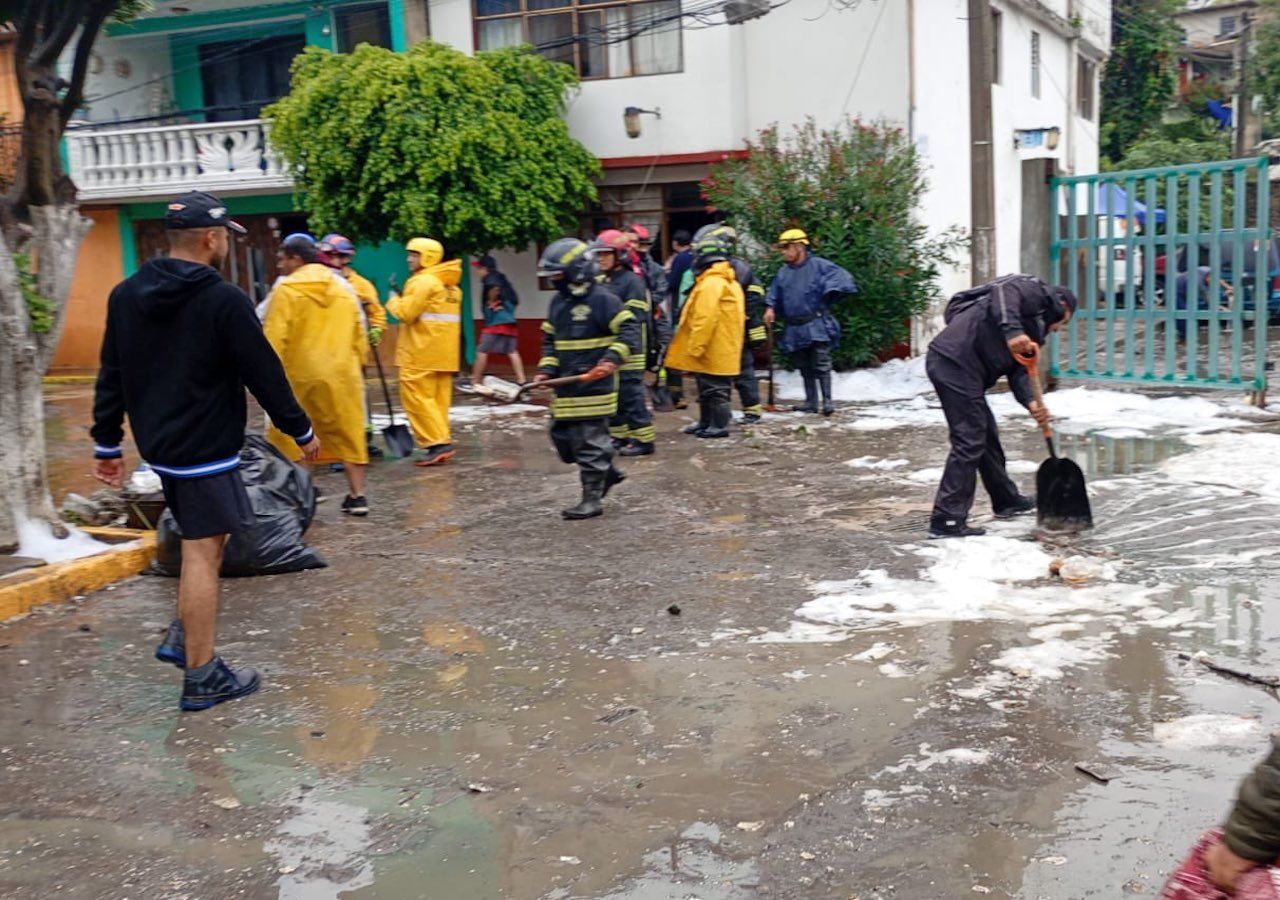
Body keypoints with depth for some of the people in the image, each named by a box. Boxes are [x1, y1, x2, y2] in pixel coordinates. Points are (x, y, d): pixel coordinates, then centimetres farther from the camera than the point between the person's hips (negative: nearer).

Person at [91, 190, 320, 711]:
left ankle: (184, 639, 20)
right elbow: (264, 373, -11)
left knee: (205, 541, 22)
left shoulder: (126, 296, 6)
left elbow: (111, 375, 10)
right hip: (206, 449, -8)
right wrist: (301, 430, 0)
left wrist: (107, 444, 16)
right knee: (202, 554, -3)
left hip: (158, 445, 8)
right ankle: (202, 677, 4)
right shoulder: (224, 301, -15)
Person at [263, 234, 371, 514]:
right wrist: (356, 366, 23)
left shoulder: (286, 290, -6)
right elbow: (359, 335, 14)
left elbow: (274, 339, -11)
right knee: (349, 434, 10)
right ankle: (357, 495, 10)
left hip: (300, 375, -5)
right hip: (342, 375, 5)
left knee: (287, 436, 6)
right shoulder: (344, 287, 10)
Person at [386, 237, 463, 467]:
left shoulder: (423, 281, -13)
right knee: (439, 399, 10)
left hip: (421, 354, -9)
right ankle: (441, 442, 11)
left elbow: (406, 313, -17)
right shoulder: (450, 284, 17)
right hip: (443, 353, 9)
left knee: (417, 397, -6)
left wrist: (394, 300, 2)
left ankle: (438, 443, -13)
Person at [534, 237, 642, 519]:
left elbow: (629, 330, -14)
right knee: (561, 435, 12)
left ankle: (592, 499, 6)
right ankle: (608, 472, 30)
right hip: (566, 386, 9)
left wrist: (612, 360, -27)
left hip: (594, 384, -9)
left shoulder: (602, 299, -11)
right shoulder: (558, 302, 14)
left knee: (590, 440, -4)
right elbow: (550, 340, 20)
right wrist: (546, 371, 6)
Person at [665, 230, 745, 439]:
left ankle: (719, 425, 4)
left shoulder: (711, 284, -18)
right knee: (707, 391, 18)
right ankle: (706, 423, 27)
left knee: (714, 390, -2)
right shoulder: (730, 282, 14)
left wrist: (695, 348, -19)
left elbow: (705, 320, -24)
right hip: (725, 349, 10)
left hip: (713, 352, -10)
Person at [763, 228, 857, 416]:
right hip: (795, 329, 6)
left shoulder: (818, 265, -7)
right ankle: (811, 402, 19)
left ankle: (827, 401, -2)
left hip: (817, 325, -6)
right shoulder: (783, 273, 12)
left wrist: (830, 293, -17)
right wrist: (771, 308, 9)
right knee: (805, 367, 12)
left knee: (821, 364, -9)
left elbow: (842, 277, -10)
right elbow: (774, 293, 25)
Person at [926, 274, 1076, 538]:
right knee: (969, 441, -9)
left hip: (960, 368, 10)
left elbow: (1018, 370, 15)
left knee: (987, 436, 22)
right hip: (956, 361, -10)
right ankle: (946, 520, -7)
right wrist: (1012, 331, -32)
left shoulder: (1033, 330, 28)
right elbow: (1004, 291, -19)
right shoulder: (1038, 292, 3)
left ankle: (1007, 501, 39)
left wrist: (1031, 402, -3)